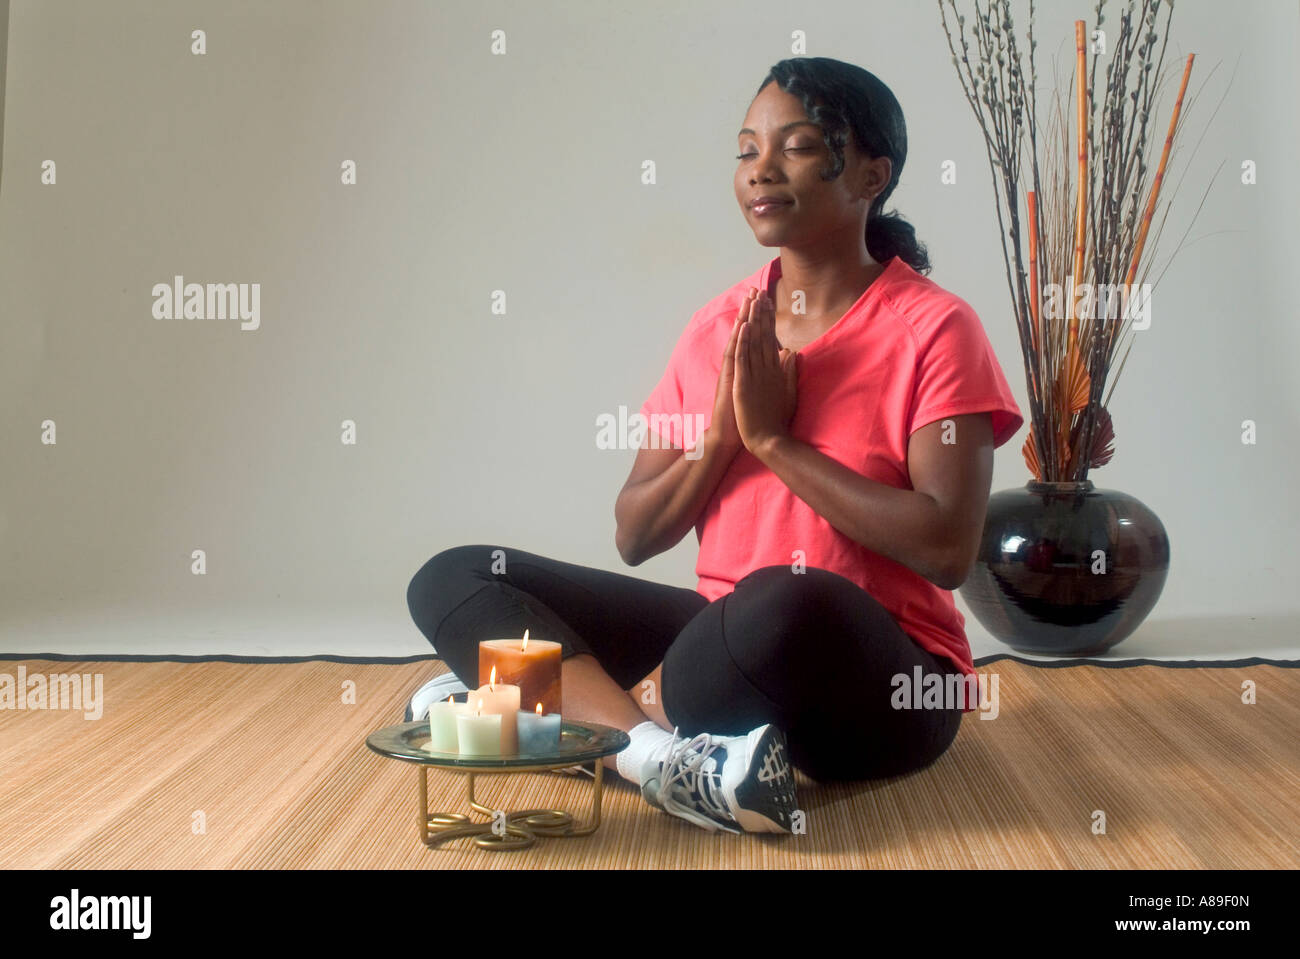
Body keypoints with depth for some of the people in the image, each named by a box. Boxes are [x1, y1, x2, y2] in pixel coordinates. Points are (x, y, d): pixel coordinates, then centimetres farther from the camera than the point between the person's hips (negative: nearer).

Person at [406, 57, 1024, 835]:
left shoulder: (933, 328, -7)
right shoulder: (717, 328, 8)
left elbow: (947, 550, -18)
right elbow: (635, 536, 8)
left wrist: (773, 436, -14)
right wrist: (723, 432, -10)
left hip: (882, 683, -5)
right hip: (724, 637, 6)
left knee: (784, 602, -40)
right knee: (453, 581, -6)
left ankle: (589, 712, -11)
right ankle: (665, 752, -29)